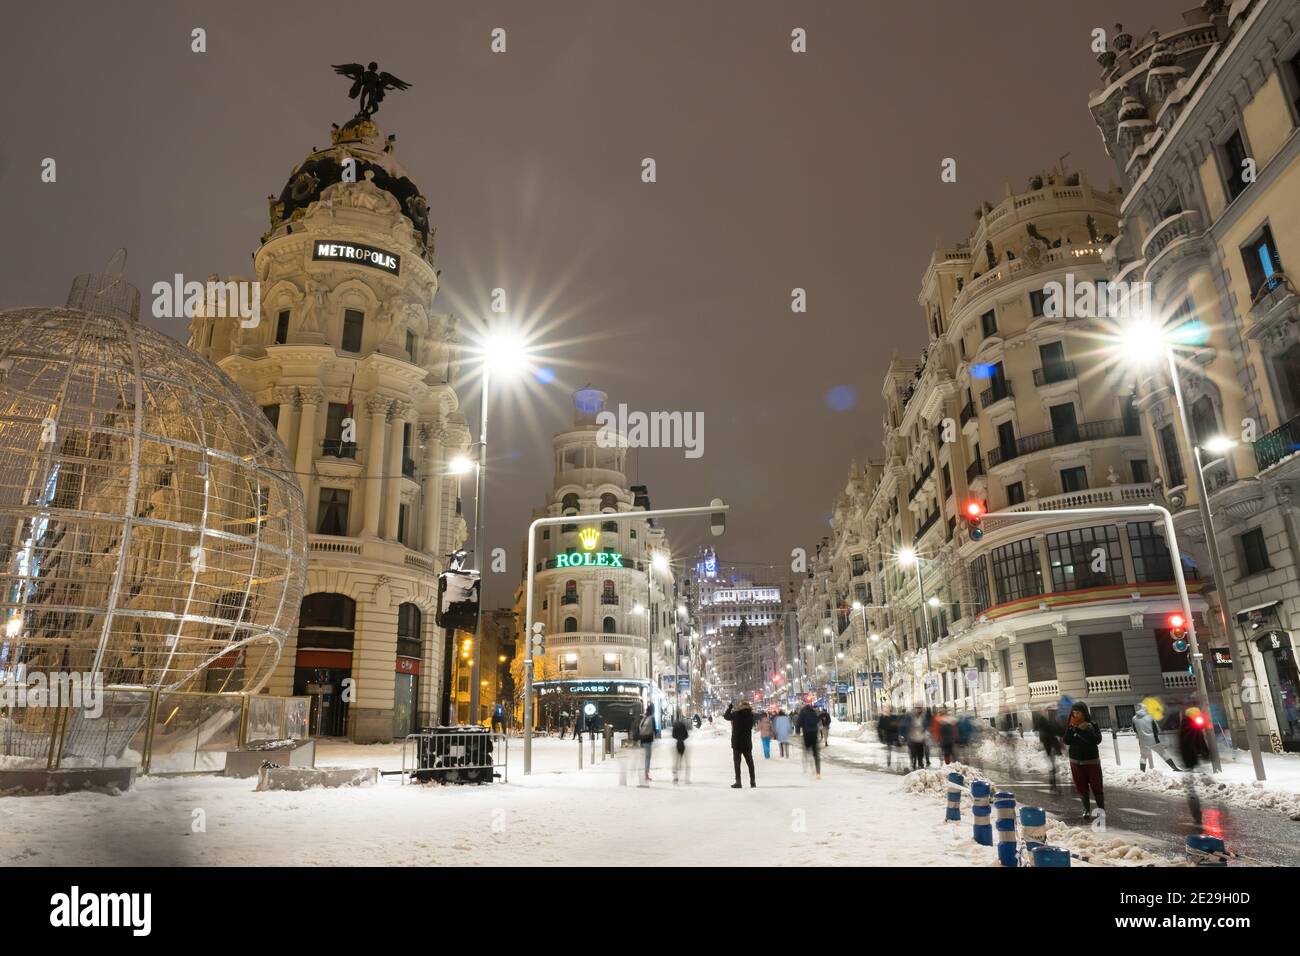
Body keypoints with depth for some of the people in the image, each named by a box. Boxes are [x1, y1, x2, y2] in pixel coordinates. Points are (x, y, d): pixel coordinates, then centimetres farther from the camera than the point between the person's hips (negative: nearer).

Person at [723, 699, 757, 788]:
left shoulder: (737, 714, -14)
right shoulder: (751, 715, -2)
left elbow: (726, 716, -1)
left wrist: (730, 706, 10)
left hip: (737, 742, -4)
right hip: (748, 742, 4)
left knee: (737, 761, 2)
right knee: (750, 762, 12)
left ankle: (738, 782, -2)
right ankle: (752, 782, 15)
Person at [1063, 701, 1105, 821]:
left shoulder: (1092, 725, -10)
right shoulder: (1070, 726, -1)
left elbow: (1097, 740, -22)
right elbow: (1066, 741, -8)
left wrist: (1082, 730, -25)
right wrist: (1071, 728, -18)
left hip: (1092, 761, -3)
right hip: (1076, 761, 3)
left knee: (1096, 786, -1)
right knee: (1082, 787, 9)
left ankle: (1102, 810, 7)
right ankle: (1087, 809, 20)